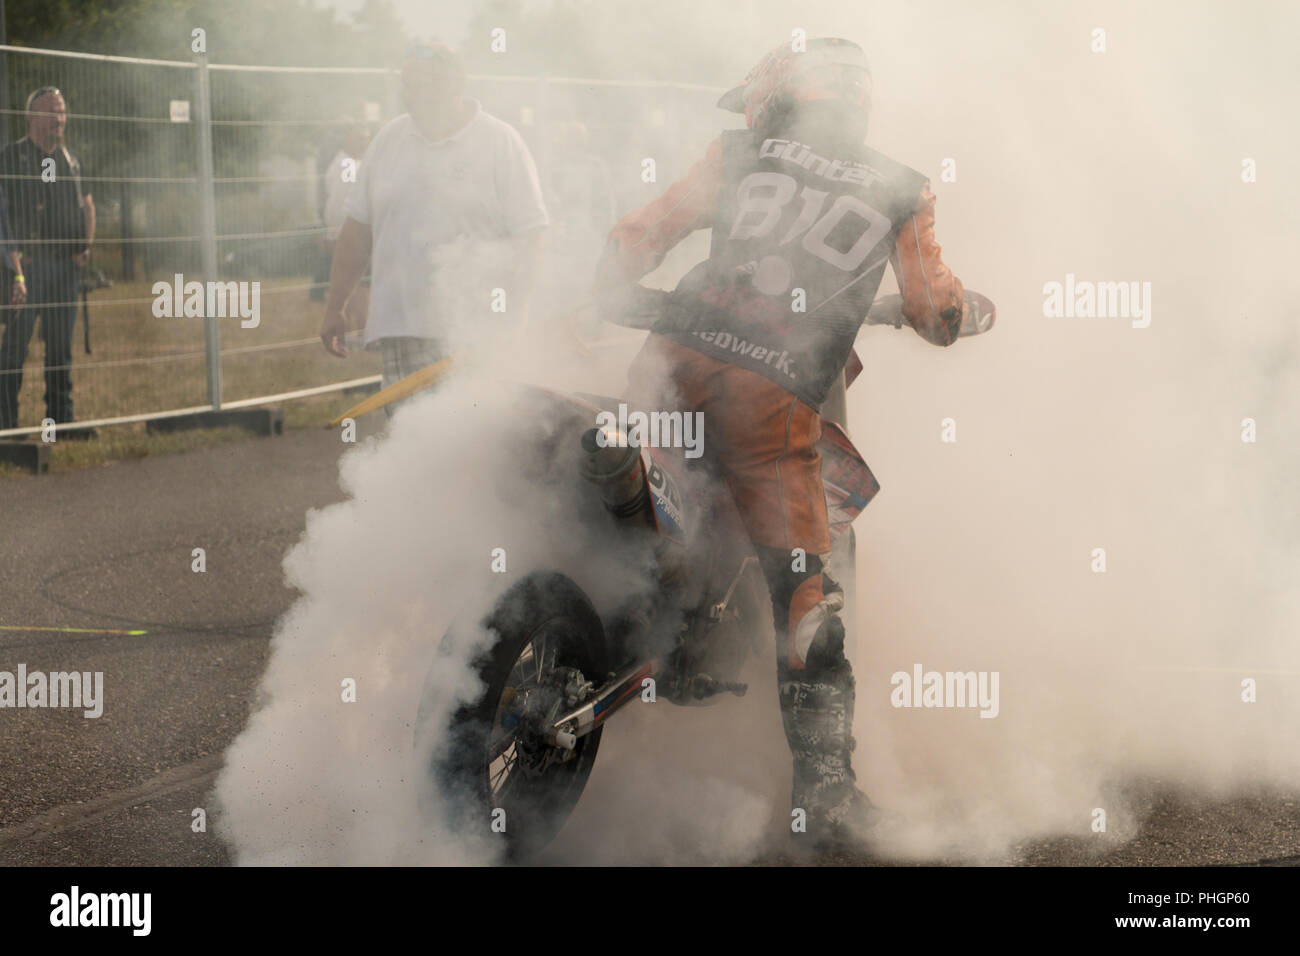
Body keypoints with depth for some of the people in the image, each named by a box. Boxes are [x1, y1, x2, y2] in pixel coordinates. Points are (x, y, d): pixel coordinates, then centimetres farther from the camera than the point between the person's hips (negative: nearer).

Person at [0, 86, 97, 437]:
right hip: (28, 263, -6)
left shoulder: (70, 160, 14)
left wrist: (86, 245, 10)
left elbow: (86, 204, 25)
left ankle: (61, 416, 14)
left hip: (66, 264, 6)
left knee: (61, 344, 9)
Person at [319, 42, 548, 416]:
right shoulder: (389, 140, 12)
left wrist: (510, 322, -12)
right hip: (401, 326, 4)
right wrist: (334, 309, 16)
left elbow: (527, 238, -4)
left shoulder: (502, 143, -1)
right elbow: (357, 230, 18)